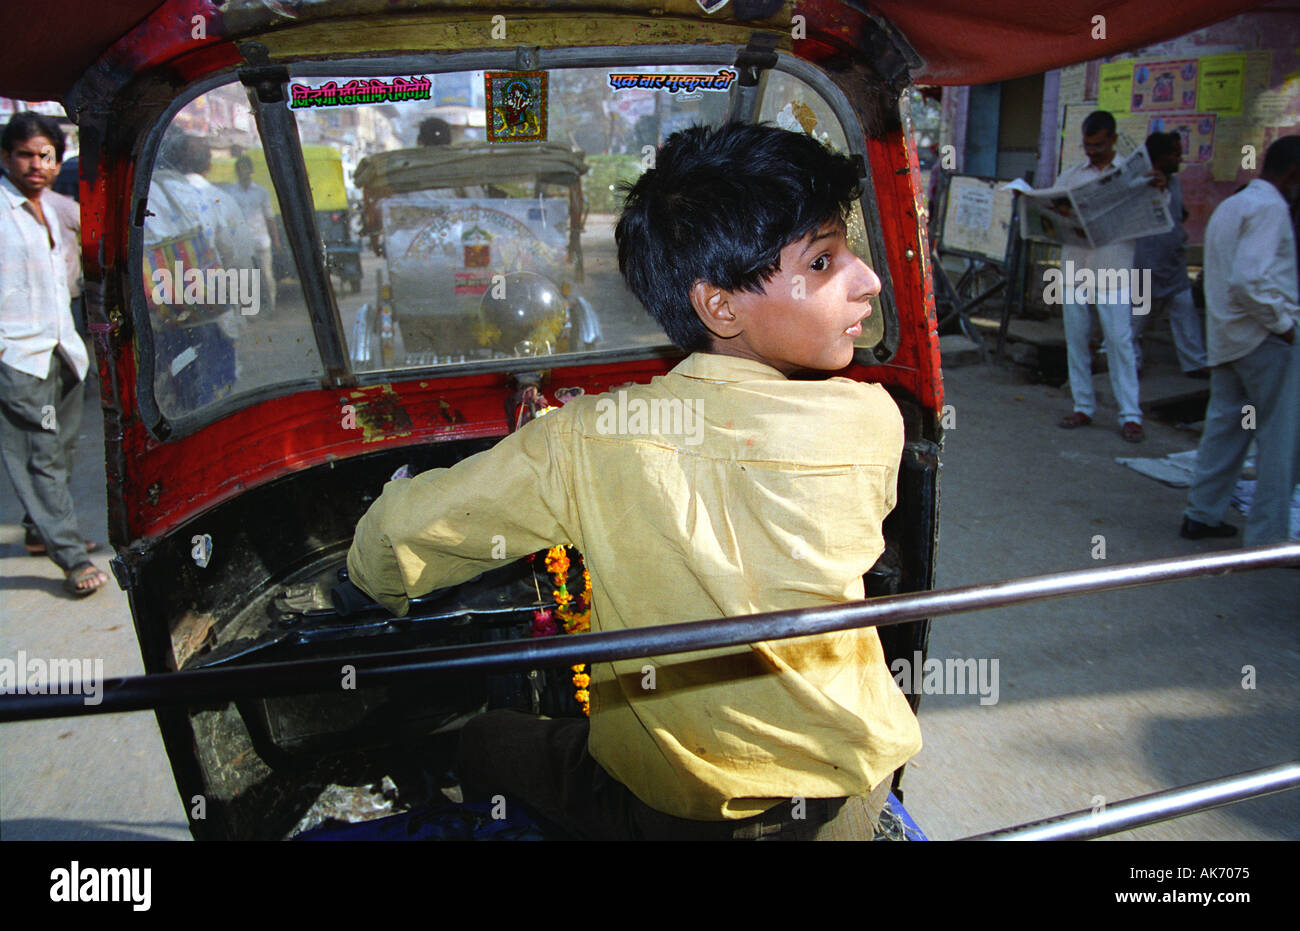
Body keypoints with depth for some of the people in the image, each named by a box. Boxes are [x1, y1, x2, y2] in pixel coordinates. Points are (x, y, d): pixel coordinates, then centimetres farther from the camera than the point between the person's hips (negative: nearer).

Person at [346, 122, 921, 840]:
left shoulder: (589, 441, -22)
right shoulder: (873, 422, -19)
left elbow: (390, 541, -13)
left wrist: (391, 596, 11)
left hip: (669, 810, -1)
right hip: (853, 790, 2)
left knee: (489, 738, 27)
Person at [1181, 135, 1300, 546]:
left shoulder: (1230, 205, 16)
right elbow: (1250, 279, -26)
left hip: (1225, 337, 9)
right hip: (1265, 339, -9)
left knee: (1224, 426, 15)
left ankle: (1202, 514, 21)